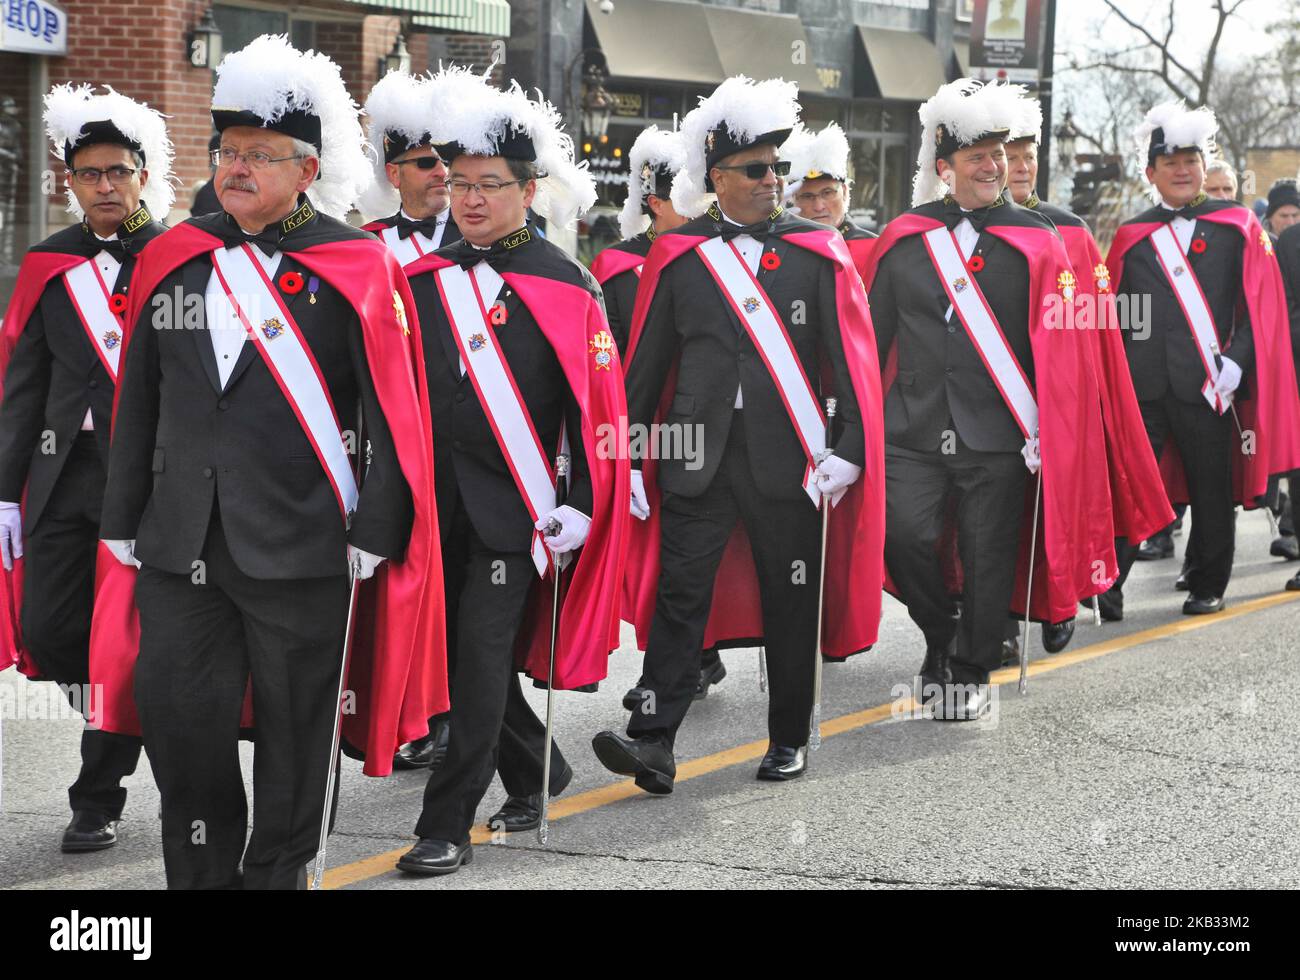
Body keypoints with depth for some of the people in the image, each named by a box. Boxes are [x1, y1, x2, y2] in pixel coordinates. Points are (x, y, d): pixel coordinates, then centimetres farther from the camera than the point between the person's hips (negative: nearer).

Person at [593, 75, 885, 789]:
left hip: (790, 460, 0)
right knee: (679, 595, -5)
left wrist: (847, 451, -9)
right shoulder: (676, 257, 4)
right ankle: (653, 743, -8)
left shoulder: (818, 253, 3)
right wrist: (630, 455, 5)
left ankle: (789, 741, 20)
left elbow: (852, 361, 0)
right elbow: (645, 363, 7)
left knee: (790, 601, 8)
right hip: (697, 455, 0)